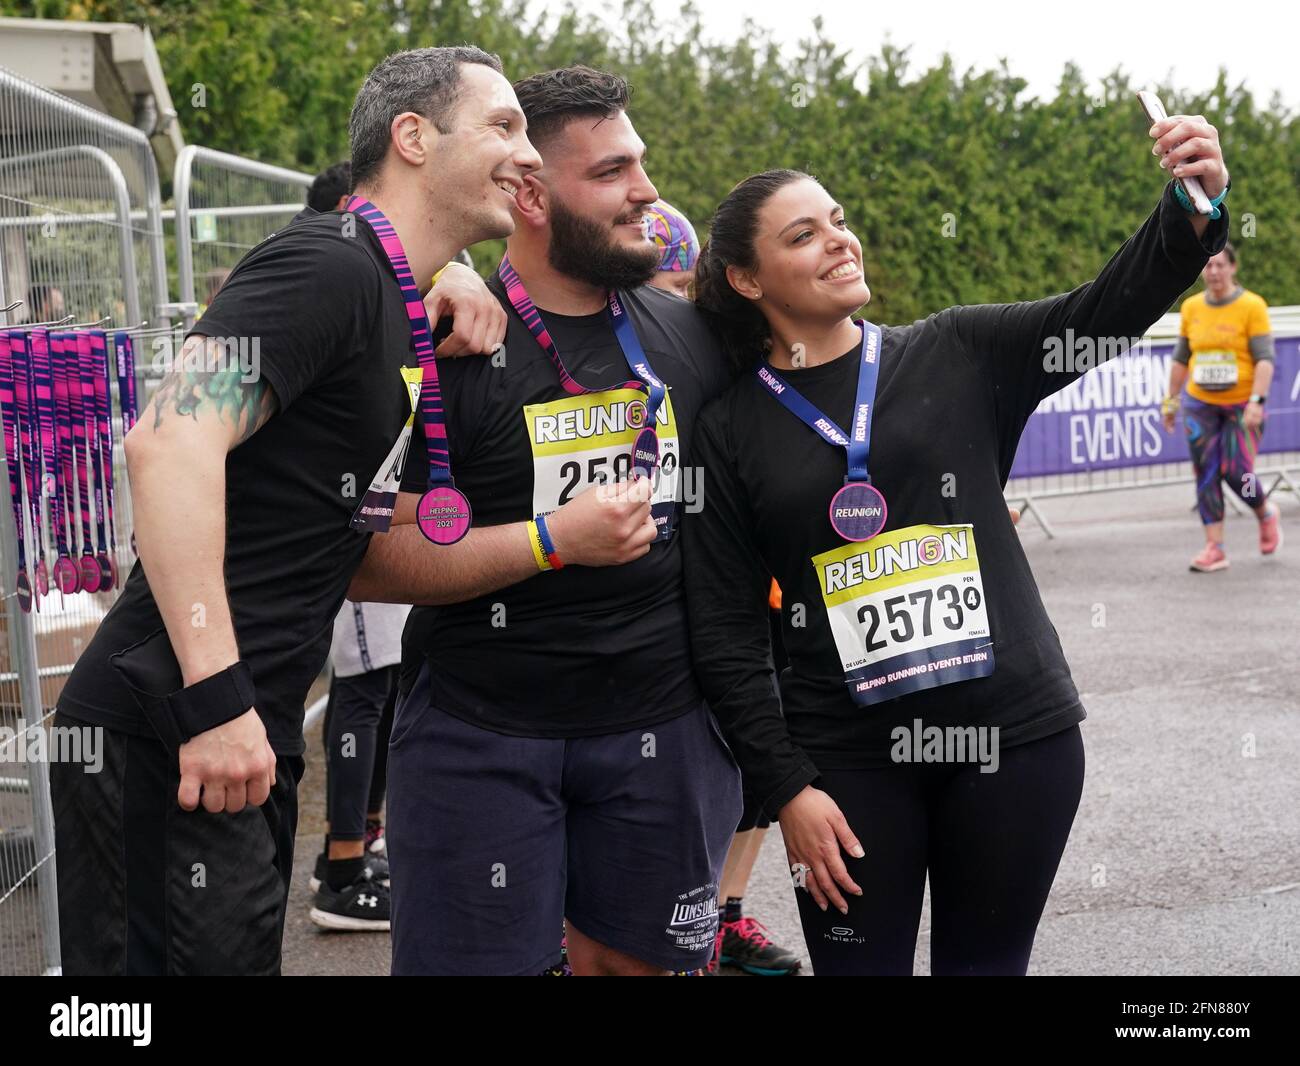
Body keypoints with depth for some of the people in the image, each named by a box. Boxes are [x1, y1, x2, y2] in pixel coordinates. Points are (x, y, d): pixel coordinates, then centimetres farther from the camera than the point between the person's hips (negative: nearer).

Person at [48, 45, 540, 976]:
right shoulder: (328, 266, -15)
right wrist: (216, 697, -30)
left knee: (243, 955, 18)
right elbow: (170, 441, -26)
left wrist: (451, 279, 12)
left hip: (242, 728, 10)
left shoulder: (391, 294, 13)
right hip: (170, 735, -10)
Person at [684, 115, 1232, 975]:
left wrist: (1195, 209, -27)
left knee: (986, 963, 11)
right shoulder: (728, 432, 1)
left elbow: (1107, 310, -9)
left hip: (1017, 733, 1)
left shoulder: (959, 356, 3)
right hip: (849, 757, -1)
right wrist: (786, 788, -6)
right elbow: (725, 629, 0)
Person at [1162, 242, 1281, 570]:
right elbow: (1180, 358, 13)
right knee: (1206, 474, -2)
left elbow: (1265, 359, -11)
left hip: (1242, 405, -4)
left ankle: (1266, 514, 25)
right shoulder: (1191, 307, 5)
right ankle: (1214, 548, 1)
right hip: (1200, 405, 4)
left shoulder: (1252, 306, -8)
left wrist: (1256, 401, -21)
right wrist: (1171, 399, 13)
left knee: (1236, 473, -7)